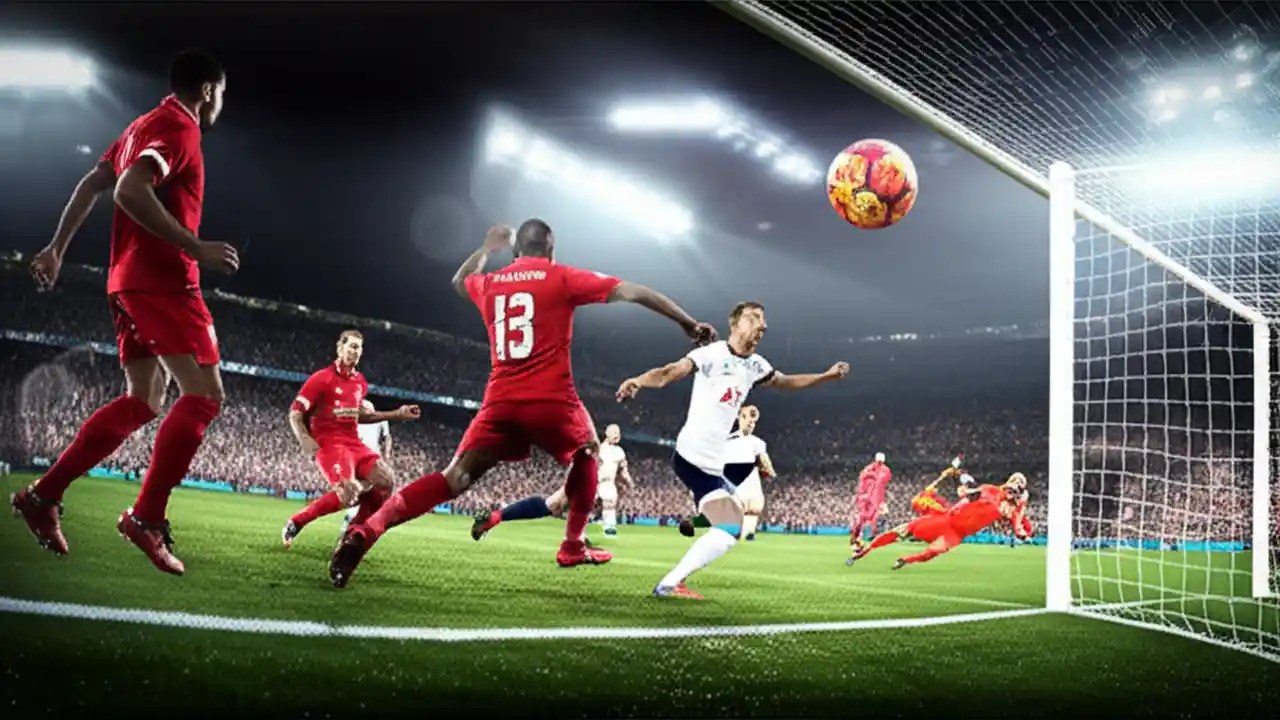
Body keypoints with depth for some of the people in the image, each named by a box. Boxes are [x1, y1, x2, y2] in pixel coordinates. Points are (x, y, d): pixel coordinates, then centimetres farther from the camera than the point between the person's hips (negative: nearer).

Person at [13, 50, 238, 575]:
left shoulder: (144, 126, 21)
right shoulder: (179, 128, -9)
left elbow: (89, 186, 22)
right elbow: (130, 191, -24)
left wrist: (57, 248, 24)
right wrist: (196, 249, -24)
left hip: (131, 279, 10)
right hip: (162, 279, -10)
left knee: (143, 401, 12)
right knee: (204, 395, -11)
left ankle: (43, 495, 8)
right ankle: (147, 518, -15)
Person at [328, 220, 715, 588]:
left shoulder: (489, 283, 15)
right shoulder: (562, 277, 3)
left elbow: (460, 280, 41)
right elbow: (633, 292, 2)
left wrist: (487, 248, 55)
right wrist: (689, 323, 7)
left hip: (500, 401, 3)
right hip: (551, 399, -3)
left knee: (455, 478, -2)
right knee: (586, 455, 26)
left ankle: (366, 530, -18)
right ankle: (574, 546, 26)